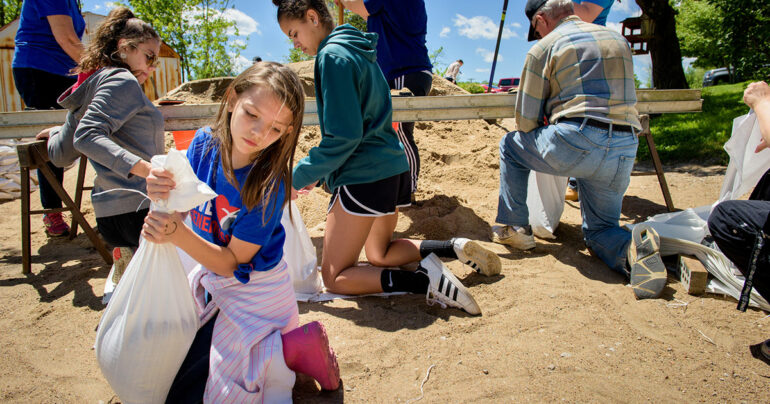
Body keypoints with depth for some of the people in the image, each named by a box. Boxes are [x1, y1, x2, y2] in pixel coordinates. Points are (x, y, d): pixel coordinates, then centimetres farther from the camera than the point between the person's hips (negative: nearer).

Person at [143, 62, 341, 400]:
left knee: (181, 391, 0)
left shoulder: (270, 185, -28)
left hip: (253, 292, -6)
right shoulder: (204, 144, -12)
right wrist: (162, 194, -29)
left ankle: (289, 349, 2)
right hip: (211, 278, 7)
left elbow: (231, 263, -22)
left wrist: (178, 234, -36)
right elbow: (180, 207, -7)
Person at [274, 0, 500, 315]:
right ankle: (455, 248, 8)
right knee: (379, 254, 27)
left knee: (335, 277, 0)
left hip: (364, 177, -10)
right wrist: (318, 175, 17)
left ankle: (424, 280, -18)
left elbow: (344, 136, -19)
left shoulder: (333, 56, -12)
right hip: (393, 169, 10)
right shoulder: (359, 52, 17)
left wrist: (300, 177, -8)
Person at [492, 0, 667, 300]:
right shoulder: (618, 39, 22)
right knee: (600, 229, 22)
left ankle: (515, 228, 22)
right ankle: (632, 248, -13)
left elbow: (526, 123, 3)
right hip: (625, 151, 6)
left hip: (574, 144, -5)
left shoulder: (543, 48, 5)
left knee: (511, 145, 23)